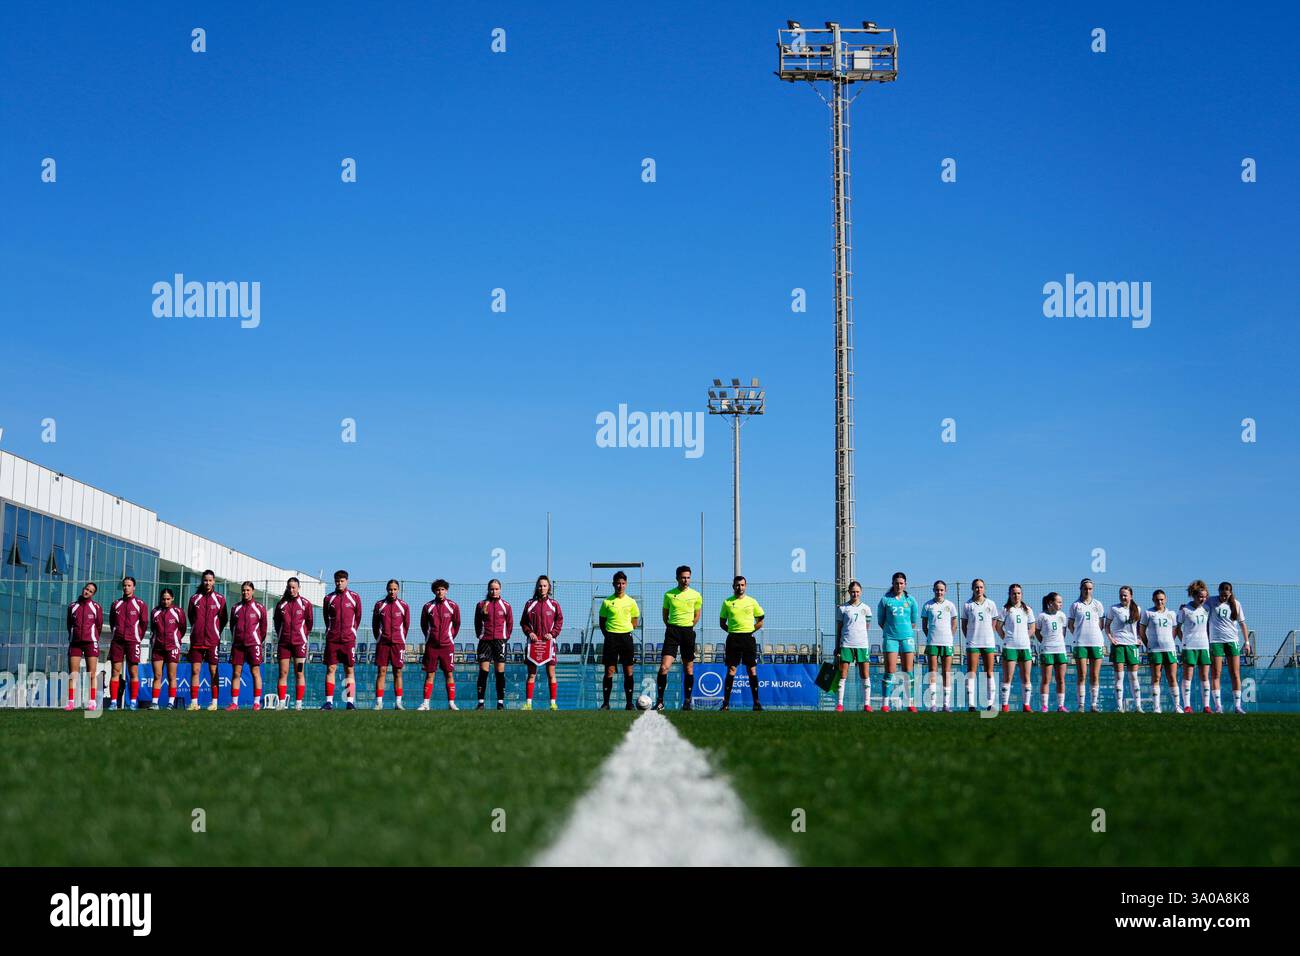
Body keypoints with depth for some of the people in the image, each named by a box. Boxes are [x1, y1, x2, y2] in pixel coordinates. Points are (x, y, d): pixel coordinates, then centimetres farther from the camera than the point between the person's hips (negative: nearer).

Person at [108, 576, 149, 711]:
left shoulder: (140, 604, 4)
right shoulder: (115, 604, 12)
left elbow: (144, 623, 6)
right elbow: (111, 622, 20)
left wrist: (137, 638, 9)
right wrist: (117, 634, 14)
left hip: (133, 642, -2)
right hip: (117, 641, 2)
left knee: (133, 672, -3)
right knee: (115, 671, -1)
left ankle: (133, 702, 0)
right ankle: (113, 702, -1)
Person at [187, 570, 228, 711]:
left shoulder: (219, 599, 3)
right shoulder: (194, 598, 7)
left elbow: (224, 619, 8)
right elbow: (190, 616, 16)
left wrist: (216, 632, 7)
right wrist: (198, 630, 12)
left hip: (213, 641, -2)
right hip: (196, 640, 2)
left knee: (213, 671, 2)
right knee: (195, 670, -1)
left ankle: (214, 702, 5)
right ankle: (194, 702, 2)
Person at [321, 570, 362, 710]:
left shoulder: (354, 597, 4)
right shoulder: (328, 598, 7)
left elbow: (358, 617, 10)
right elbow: (326, 618, 14)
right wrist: (332, 631, 12)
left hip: (349, 639, -1)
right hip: (332, 639, 1)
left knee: (350, 670, -1)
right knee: (330, 669, -2)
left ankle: (350, 701, 0)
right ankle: (329, 701, -2)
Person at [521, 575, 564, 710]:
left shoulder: (554, 604, 4)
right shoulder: (530, 604, 6)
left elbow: (559, 621, 5)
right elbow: (523, 622, 10)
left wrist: (552, 633, -8)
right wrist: (529, 632, -6)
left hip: (548, 642, -1)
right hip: (533, 642, 1)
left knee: (551, 674, 0)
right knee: (531, 674, 4)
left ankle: (553, 703, 4)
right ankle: (528, 703, 5)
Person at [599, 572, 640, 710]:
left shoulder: (630, 602, 5)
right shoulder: (607, 602, 2)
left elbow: (635, 622, 13)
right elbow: (602, 622, 8)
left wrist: (626, 631, 3)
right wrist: (608, 635, -1)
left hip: (626, 637, 1)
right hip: (611, 637, -1)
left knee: (628, 671, 1)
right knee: (609, 671, -3)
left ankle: (629, 703, 7)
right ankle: (605, 703, 2)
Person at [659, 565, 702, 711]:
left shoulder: (696, 595, 3)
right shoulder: (669, 594, 4)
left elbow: (697, 615, 14)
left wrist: (688, 627, 6)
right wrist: (671, 627, 5)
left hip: (688, 632, 1)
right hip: (672, 631, -1)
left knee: (688, 669, 5)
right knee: (664, 667, -12)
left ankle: (687, 701, 15)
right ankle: (659, 701, -7)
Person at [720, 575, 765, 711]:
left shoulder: (752, 602, 7)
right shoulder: (727, 602, 7)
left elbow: (760, 622, 12)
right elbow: (722, 622, 12)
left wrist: (750, 631, 0)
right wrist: (732, 631, -1)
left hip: (749, 638, 0)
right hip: (733, 639, 0)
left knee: (752, 670, 0)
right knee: (731, 671, -3)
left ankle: (756, 702, 4)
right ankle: (726, 703, -1)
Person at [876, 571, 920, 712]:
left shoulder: (910, 600, 7)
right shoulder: (885, 600, 3)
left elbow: (914, 621, 13)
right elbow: (881, 620, 8)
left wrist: (905, 631, 9)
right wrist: (891, 630, 6)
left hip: (907, 637, 1)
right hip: (890, 637, -1)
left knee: (908, 671, 0)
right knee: (890, 671, -5)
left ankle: (910, 703, 4)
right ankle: (885, 703, -3)